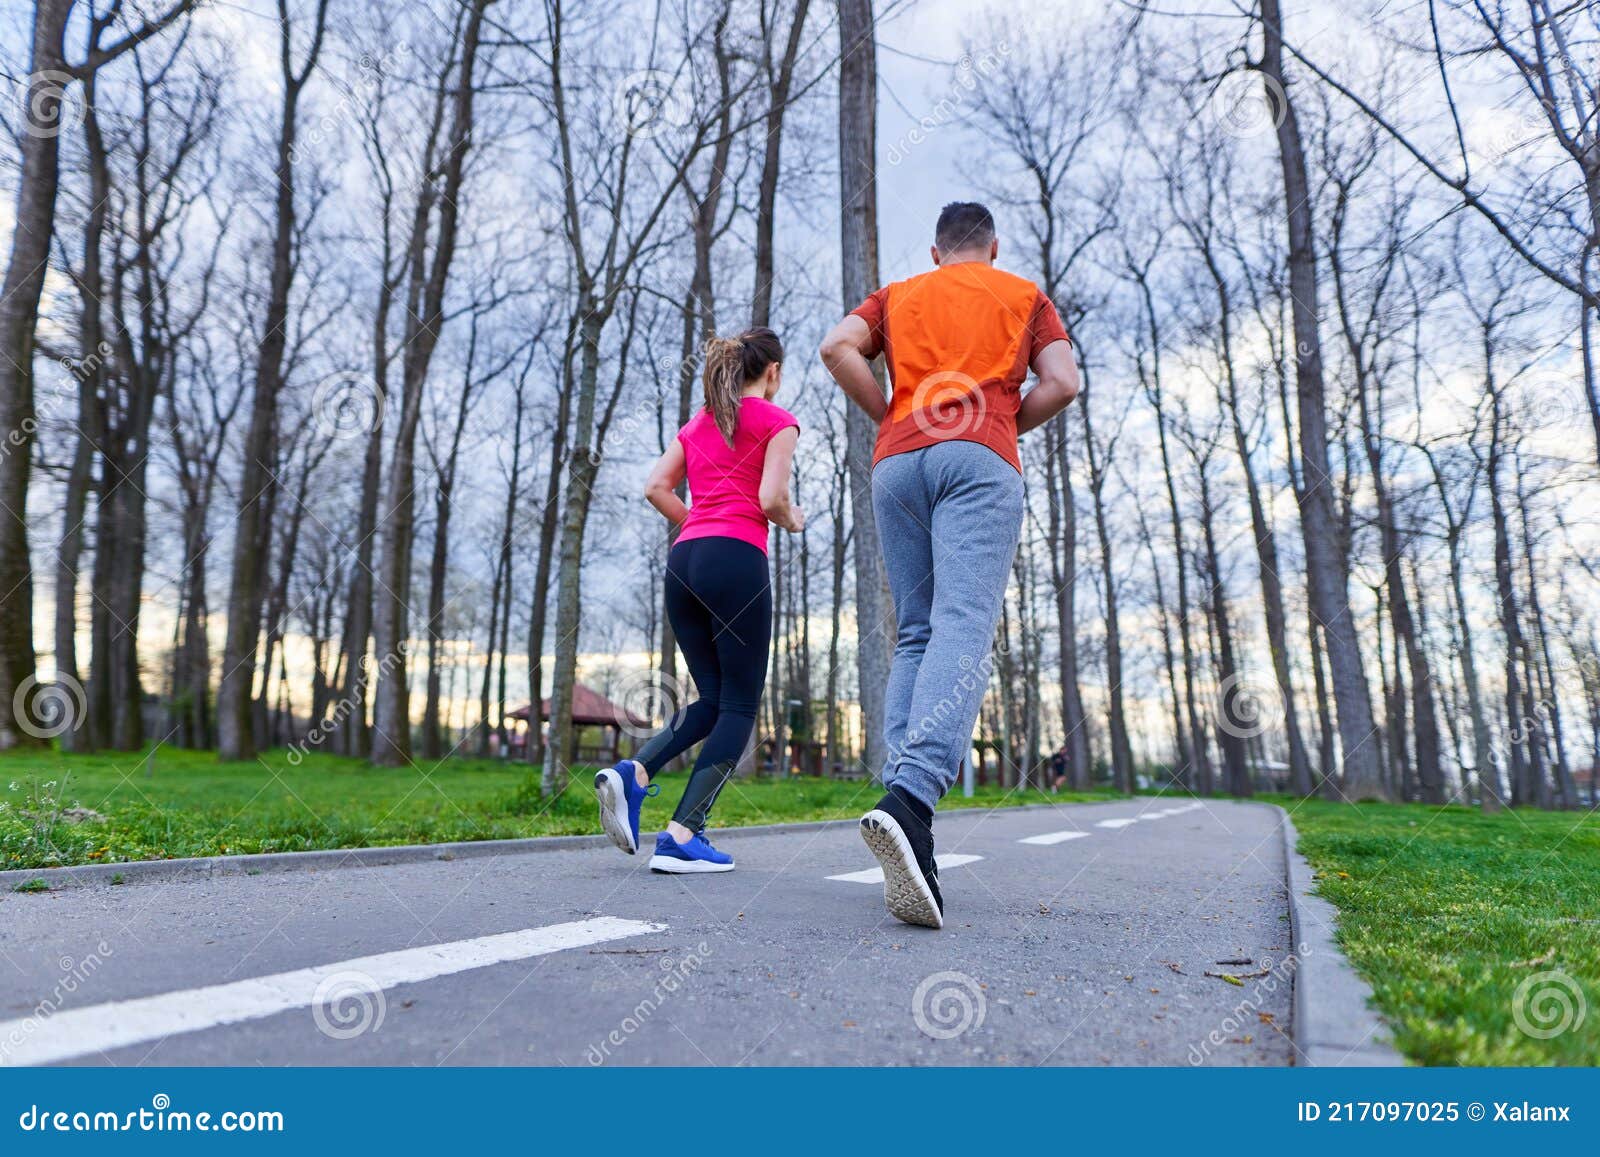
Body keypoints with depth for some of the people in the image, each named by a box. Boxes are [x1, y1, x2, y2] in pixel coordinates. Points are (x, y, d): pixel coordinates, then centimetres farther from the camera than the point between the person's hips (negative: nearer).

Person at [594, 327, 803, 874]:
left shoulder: (697, 423, 23)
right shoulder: (777, 421, 5)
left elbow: (656, 488, 13)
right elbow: (771, 499, -7)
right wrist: (793, 522, 13)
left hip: (683, 560, 7)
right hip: (737, 559, -6)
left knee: (713, 699, 14)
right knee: (739, 705, -1)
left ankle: (632, 772, -9)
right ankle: (682, 837, -10)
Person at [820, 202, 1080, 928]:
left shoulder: (897, 296, 26)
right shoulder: (1024, 296, 23)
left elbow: (837, 348, 7)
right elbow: (1063, 382, 8)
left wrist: (892, 418, 12)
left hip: (897, 464, 3)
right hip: (980, 460, -3)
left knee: (915, 636, 6)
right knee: (963, 630, -19)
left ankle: (902, 795, -7)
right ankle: (911, 796, -40)